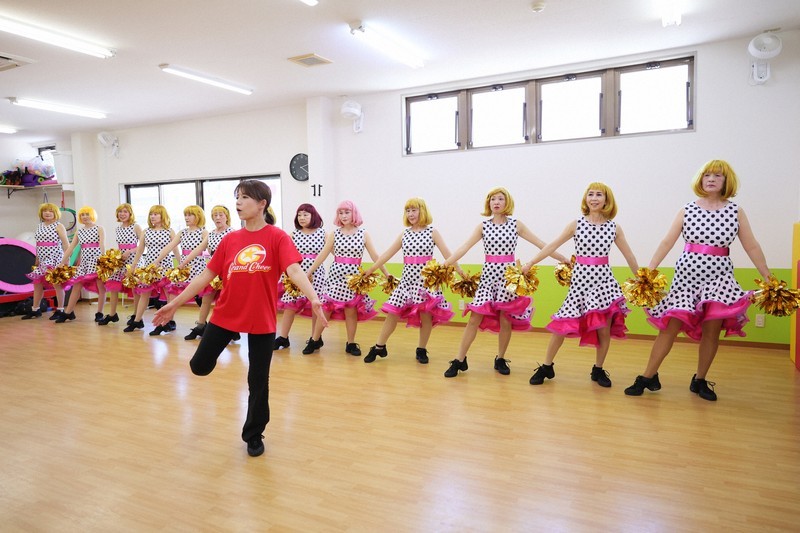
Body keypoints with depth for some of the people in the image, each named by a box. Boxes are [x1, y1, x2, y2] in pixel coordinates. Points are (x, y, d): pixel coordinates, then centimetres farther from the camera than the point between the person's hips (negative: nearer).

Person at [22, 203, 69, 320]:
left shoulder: (58, 226, -4)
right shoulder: (39, 226, 14)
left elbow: (65, 243, -9)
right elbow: (38, 244, 17)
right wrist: (37, 260, 15)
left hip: (55, 258, -7)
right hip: (43, 260, 7)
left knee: (57, 283, -5)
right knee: (37, 282, 9)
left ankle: (60, 310, 3)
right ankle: (35, 309, 21)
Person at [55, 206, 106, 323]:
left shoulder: (99, 229, 2)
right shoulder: (79, 232, 15)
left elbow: (102, 245, -10)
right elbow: (70, 248, 11)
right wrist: (62, 263, 5)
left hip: (97, 260, -5)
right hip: (84, 261, 5)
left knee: (101, 287, -4)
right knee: (76, 286, 5)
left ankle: (99, 313, 5)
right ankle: (68, 312, 13)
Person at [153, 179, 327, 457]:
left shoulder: (277, 237, -8)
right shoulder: (229, 240, 3)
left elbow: (294, 270, -21)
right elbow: (206, 275, 8)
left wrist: (314, 299, -38)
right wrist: (174, 304, 9)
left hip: (262, 319, -3)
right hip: (225, 314, 3)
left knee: (258, 381, 7)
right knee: (199, 366, 7)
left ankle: (254, 435, 30)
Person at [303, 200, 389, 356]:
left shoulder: (363, 234, 1)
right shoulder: (334, 234, 3)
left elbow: (375, 257, 3)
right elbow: (322, 256, 6)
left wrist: (387, 275, 2)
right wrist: (308, 273, 5)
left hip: (353, 276, 0)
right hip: (336, 275, 1)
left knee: (351, 310, 4)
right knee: (326, 308, 3)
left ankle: (351, 343, 18)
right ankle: (315, 340, 18)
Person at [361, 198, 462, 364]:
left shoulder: (432, 232, 1)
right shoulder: (404, 234, 9)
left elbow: (447, 254, -4)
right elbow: (387, 254, 13)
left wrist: (461, 272, -11)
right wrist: (370, 270, 13)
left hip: (426, 278, -3)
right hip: (407, 277, 3)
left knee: (426, 315, 1)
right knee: (392, 312, 2)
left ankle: (421, 350, 18)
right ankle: (379, 347, 15)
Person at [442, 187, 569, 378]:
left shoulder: (516, 224, 3)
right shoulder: (483, 226, 5)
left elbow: (541, 244, 4)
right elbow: (464, 248, 0)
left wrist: (564, 259, 1)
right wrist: (443, 265, -7)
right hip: (488, 273, 1)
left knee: (506, 320, 4)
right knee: (474, 318, -2)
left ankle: (500, 359, 23)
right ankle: (459, 360, 7)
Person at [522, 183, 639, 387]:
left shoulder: (614, 227, 4)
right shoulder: (576, 224, 1)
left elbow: (628, 255, 11)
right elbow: (553, 245, 1)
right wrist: (530, 263, -2)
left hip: (603, 279, 1)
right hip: (580, 278, -1)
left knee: (604, 328, 3)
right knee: (562, 325, -1)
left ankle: (598, 370, 24)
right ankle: (546, 367, 14)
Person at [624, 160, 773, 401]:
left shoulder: (736, 212, 6)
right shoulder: (687, 210, 3)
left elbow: (752, 247, 8)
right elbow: (667, 242, 1)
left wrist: (769, 279, 6)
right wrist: (649, 271, -6)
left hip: (719, 276, 1)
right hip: (687, 274, -1)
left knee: (712, 329, -4)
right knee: (670, 326, -2)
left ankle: (700, 381, 15)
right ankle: (648, 377, 7)